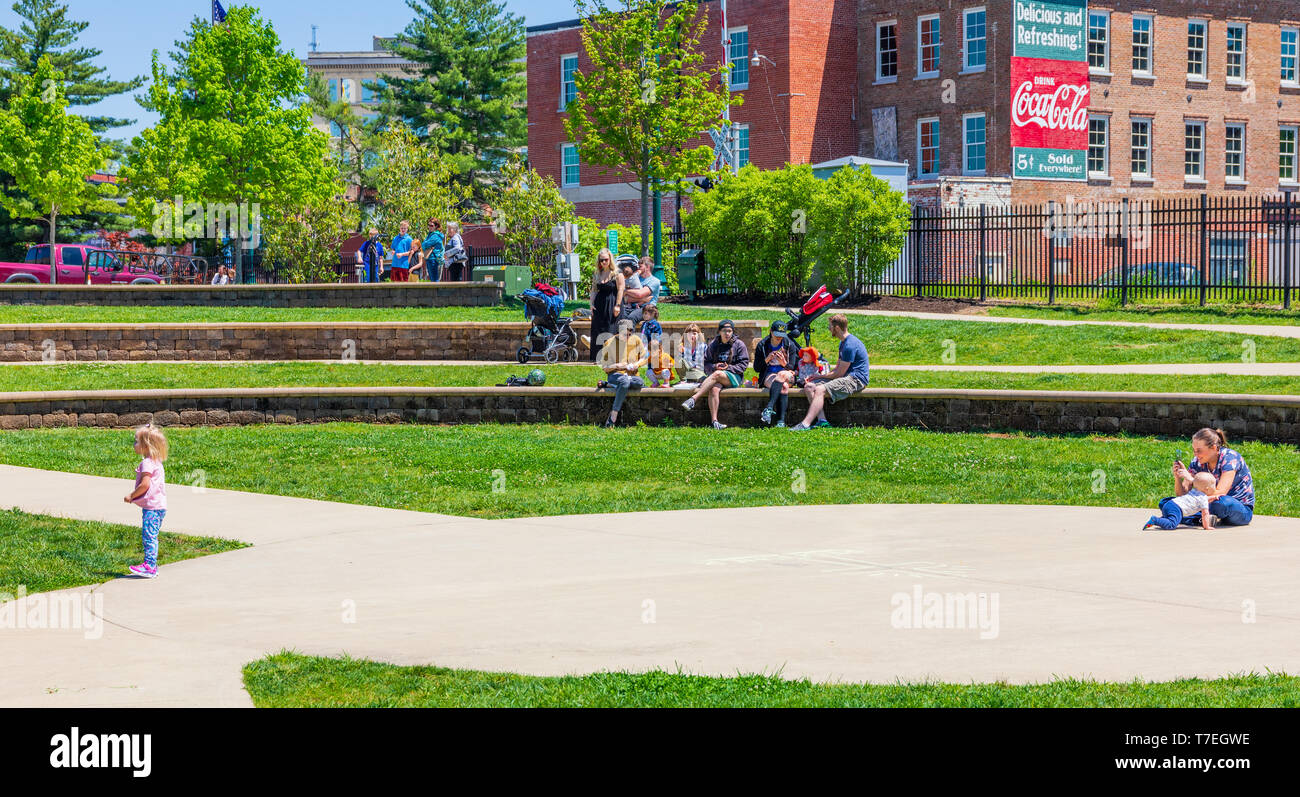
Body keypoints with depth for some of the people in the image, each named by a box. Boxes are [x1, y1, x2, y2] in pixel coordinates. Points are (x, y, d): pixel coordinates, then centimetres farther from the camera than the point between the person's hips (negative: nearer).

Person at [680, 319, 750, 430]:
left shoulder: (739, 345, 6)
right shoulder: (713, 345, 13)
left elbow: (743, 364, 2)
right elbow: (706, 363, 13)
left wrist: (728, 368, -12)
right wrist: (715, 366, -10)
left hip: (734, 377, -2)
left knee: (717, 375, -35)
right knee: (714, 389, -34)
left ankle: (693, 398, -43)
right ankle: (714, 421, -42)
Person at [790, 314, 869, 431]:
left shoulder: (850, 345, -16)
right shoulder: (843, 343, 18)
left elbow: (839, 373, -14)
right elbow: (838, 368, 23)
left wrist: (820, 376, 1)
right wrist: (818, 378, 11)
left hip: (856, 379, -10)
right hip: (846, 377, 10)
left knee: (820, 390, -28)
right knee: (809, 387, -4)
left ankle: (805, 424, -35)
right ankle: (822, 420, -19)